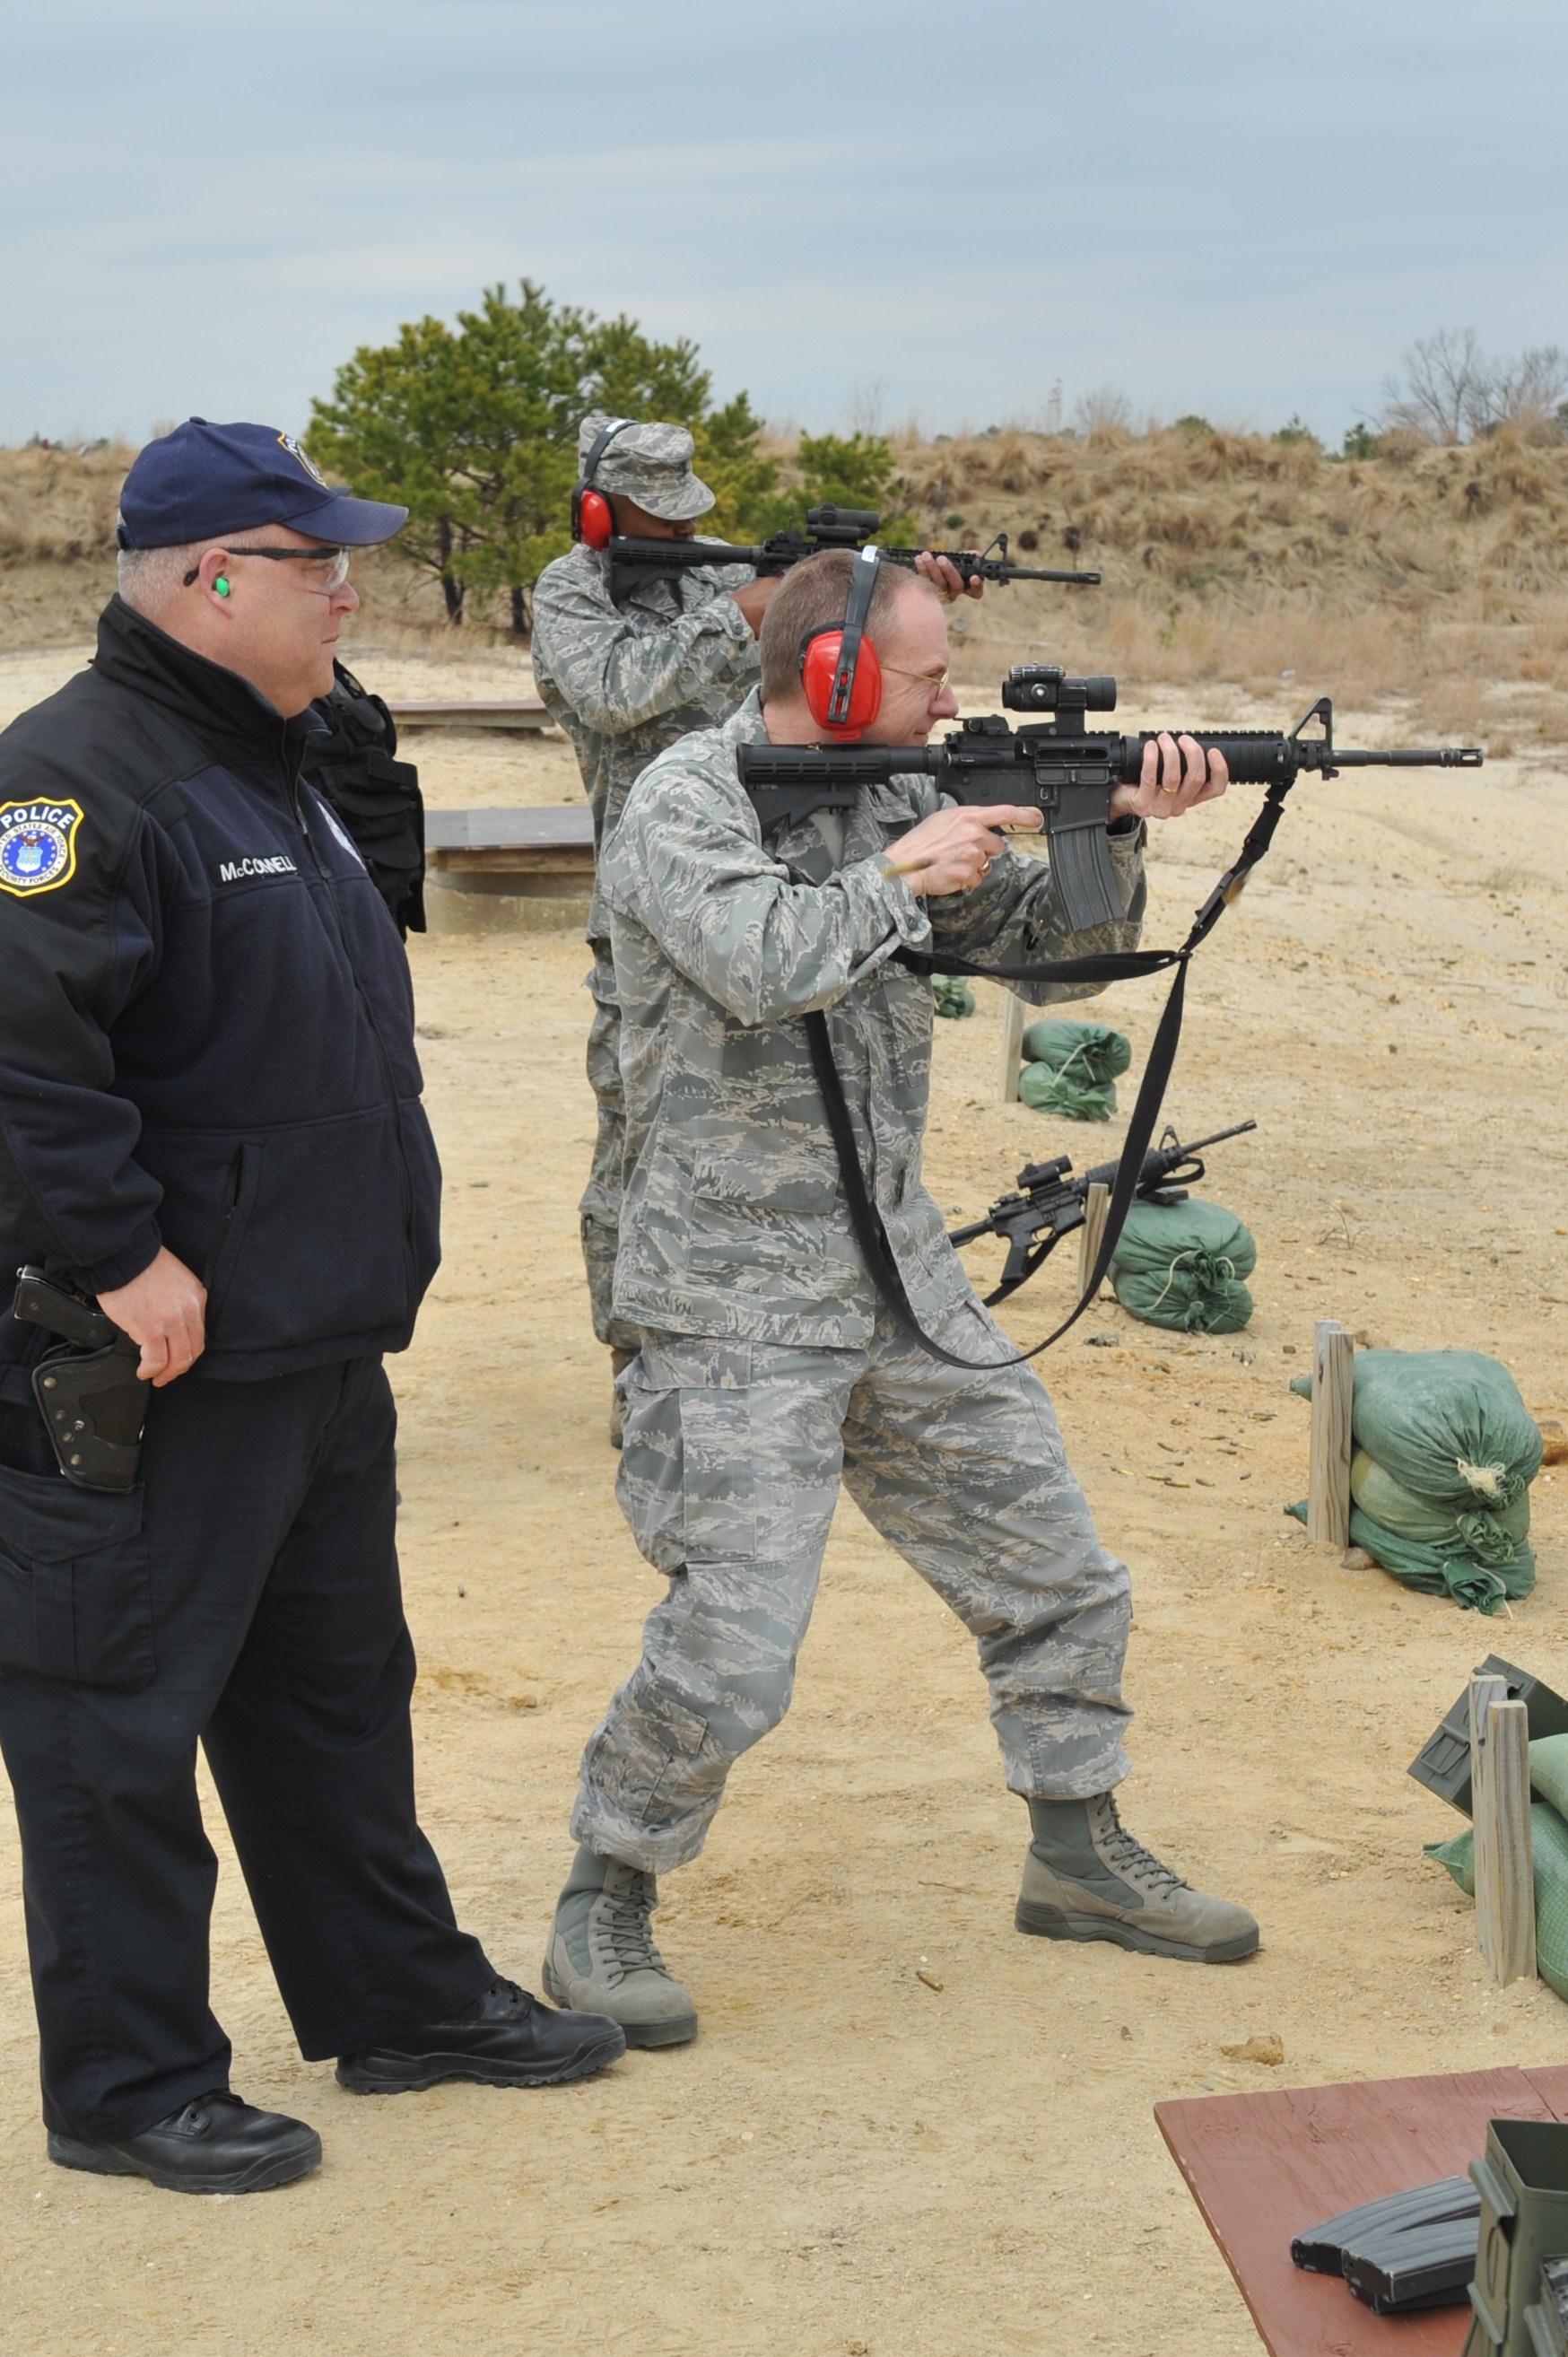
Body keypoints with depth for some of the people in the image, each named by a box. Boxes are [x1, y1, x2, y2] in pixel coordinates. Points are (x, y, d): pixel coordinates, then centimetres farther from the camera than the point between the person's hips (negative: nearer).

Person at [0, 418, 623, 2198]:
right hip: (161, 1373, -10)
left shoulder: (268, 764, 15)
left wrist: (366, 1262, 20)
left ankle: (402, 1996, 35)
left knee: (336, 1685, 21)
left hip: (319, 1350, 10)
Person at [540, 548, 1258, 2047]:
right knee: (730, 1659, -10)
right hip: (740, 1312, -7)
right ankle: (602, 1909, 12)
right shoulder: (685, 802, -14)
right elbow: (763, 966, -31)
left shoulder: (890, 793, 7)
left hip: (902, 1278, 8)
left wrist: (1117, 829, -4)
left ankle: (1079, 1859, 32)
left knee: (1057, 1575, 13)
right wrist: (904, 874, -17)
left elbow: (1043, 945, 12)